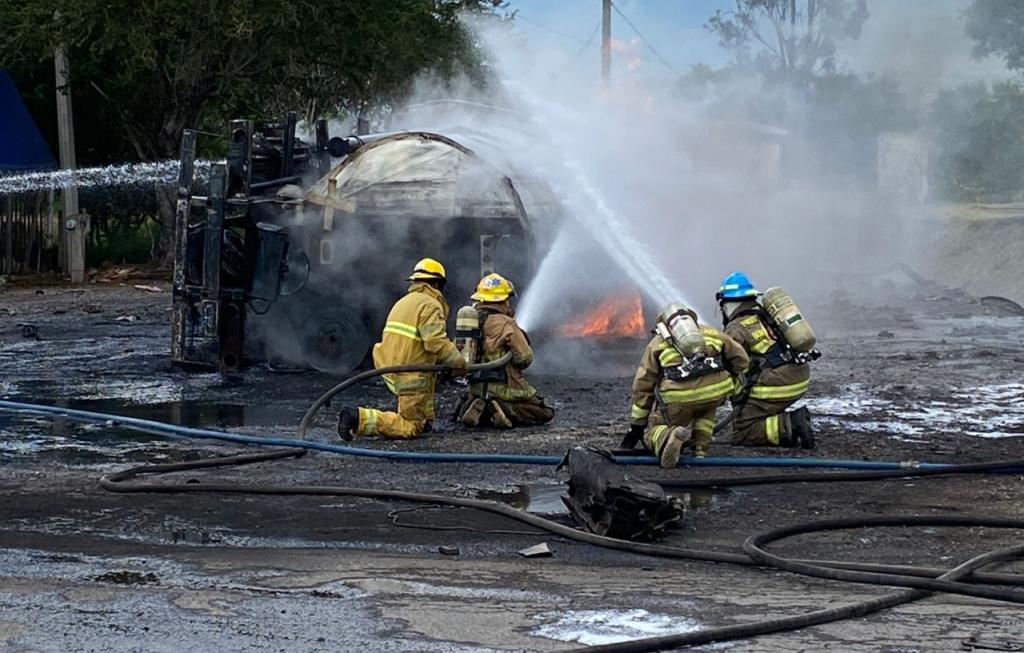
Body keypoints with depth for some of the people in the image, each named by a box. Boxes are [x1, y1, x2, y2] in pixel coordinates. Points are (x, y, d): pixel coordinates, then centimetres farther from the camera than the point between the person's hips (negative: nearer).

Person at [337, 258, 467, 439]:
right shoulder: (430, 305, -10)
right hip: (411, 376, -9)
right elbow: (437, 342, -22)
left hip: (390, 370, 9)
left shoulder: (403, 302, 19)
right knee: (410, 428, -5)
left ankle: (422, 417, 28)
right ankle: (360, 418, -20)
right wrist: (459, 364, -10)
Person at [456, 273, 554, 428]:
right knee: (546, 413, 1)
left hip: (476, 387, 7)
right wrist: (512, 367, 6)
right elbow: (525, 356, -16)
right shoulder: (505, 323, -15)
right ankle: (503, 409, -16)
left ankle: (477, 408, 1)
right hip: (504, 387, -7)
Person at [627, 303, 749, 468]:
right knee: (706, 407, 37)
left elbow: (643, 385, 24)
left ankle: (668, 439, -20)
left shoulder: (657, 342, 25)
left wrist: (636, 426, 29)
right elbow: (740, 357, 29)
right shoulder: (709, 332, 29)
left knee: (654, 433, 15)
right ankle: (700, 448, 16)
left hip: (678, 396, -2)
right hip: (717, 390, 2)